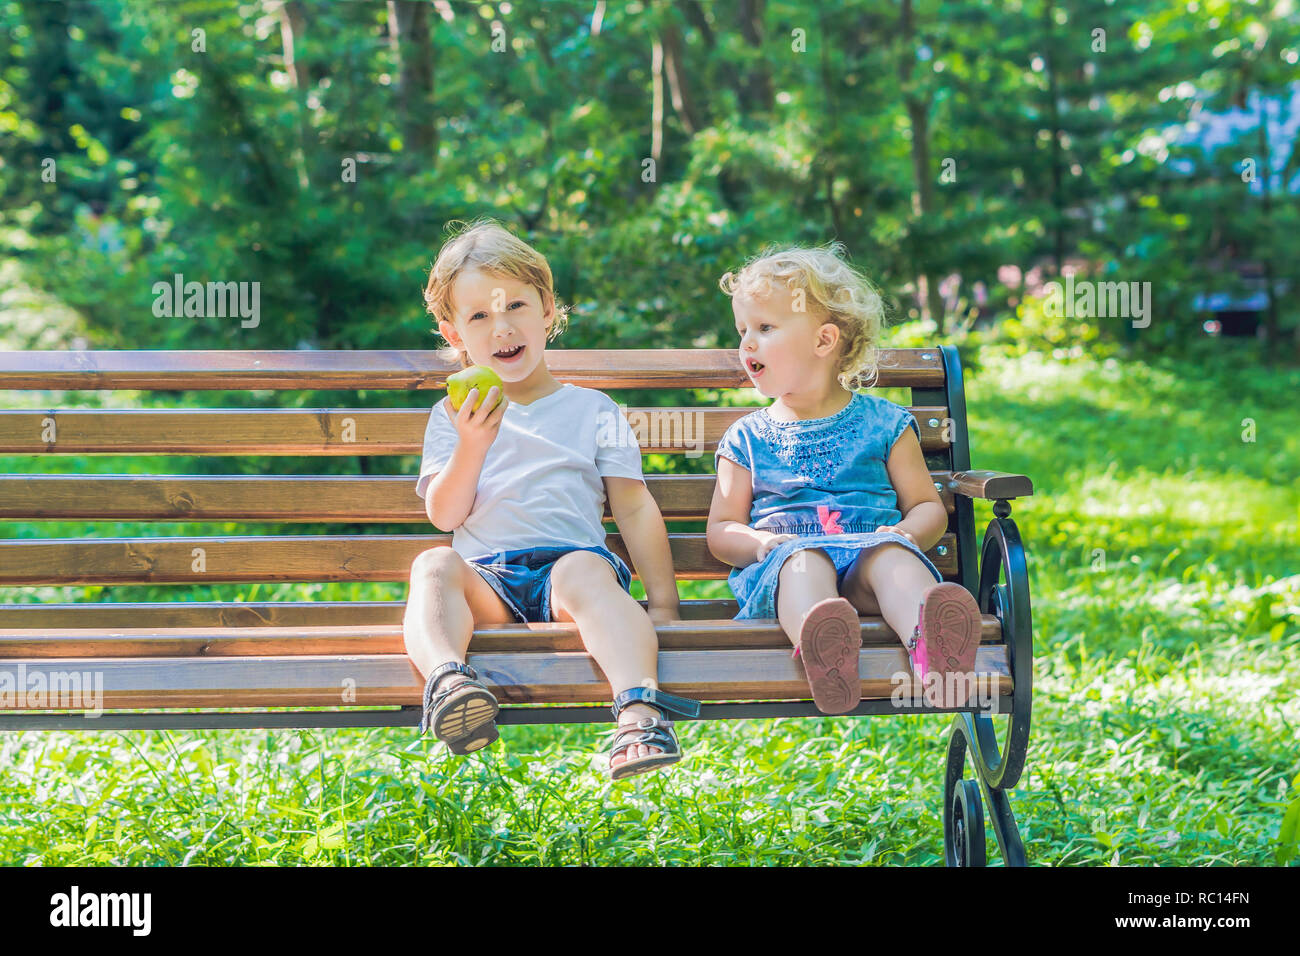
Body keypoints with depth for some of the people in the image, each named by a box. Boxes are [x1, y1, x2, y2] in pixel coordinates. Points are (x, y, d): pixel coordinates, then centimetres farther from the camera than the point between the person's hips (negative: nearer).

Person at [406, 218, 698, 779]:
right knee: (434, 566, -30)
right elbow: (444, 515, 9)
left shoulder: (592, 411, 19)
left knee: (584, 572, -36)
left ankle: (638, 709, -59)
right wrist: (472, 444, -7)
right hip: (487, 580, 2)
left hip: (574, 557, -1)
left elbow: (634, 508, 14)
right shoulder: (451, 418, 21)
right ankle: (447, 678, -58)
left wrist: (663, 601, 3)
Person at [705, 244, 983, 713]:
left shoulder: (883, 423, 18)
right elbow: (721, 530, 16)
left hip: (868, 550, 0)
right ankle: (821, 641, -72)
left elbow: (928, 506, 18)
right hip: (778, 569, 0)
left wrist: (905, 533, -7)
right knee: (803, 560, -37)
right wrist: (763, 543, -8)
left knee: (889, 555, -35)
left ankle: (929, 641, -68)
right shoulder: (747, 438, 20)